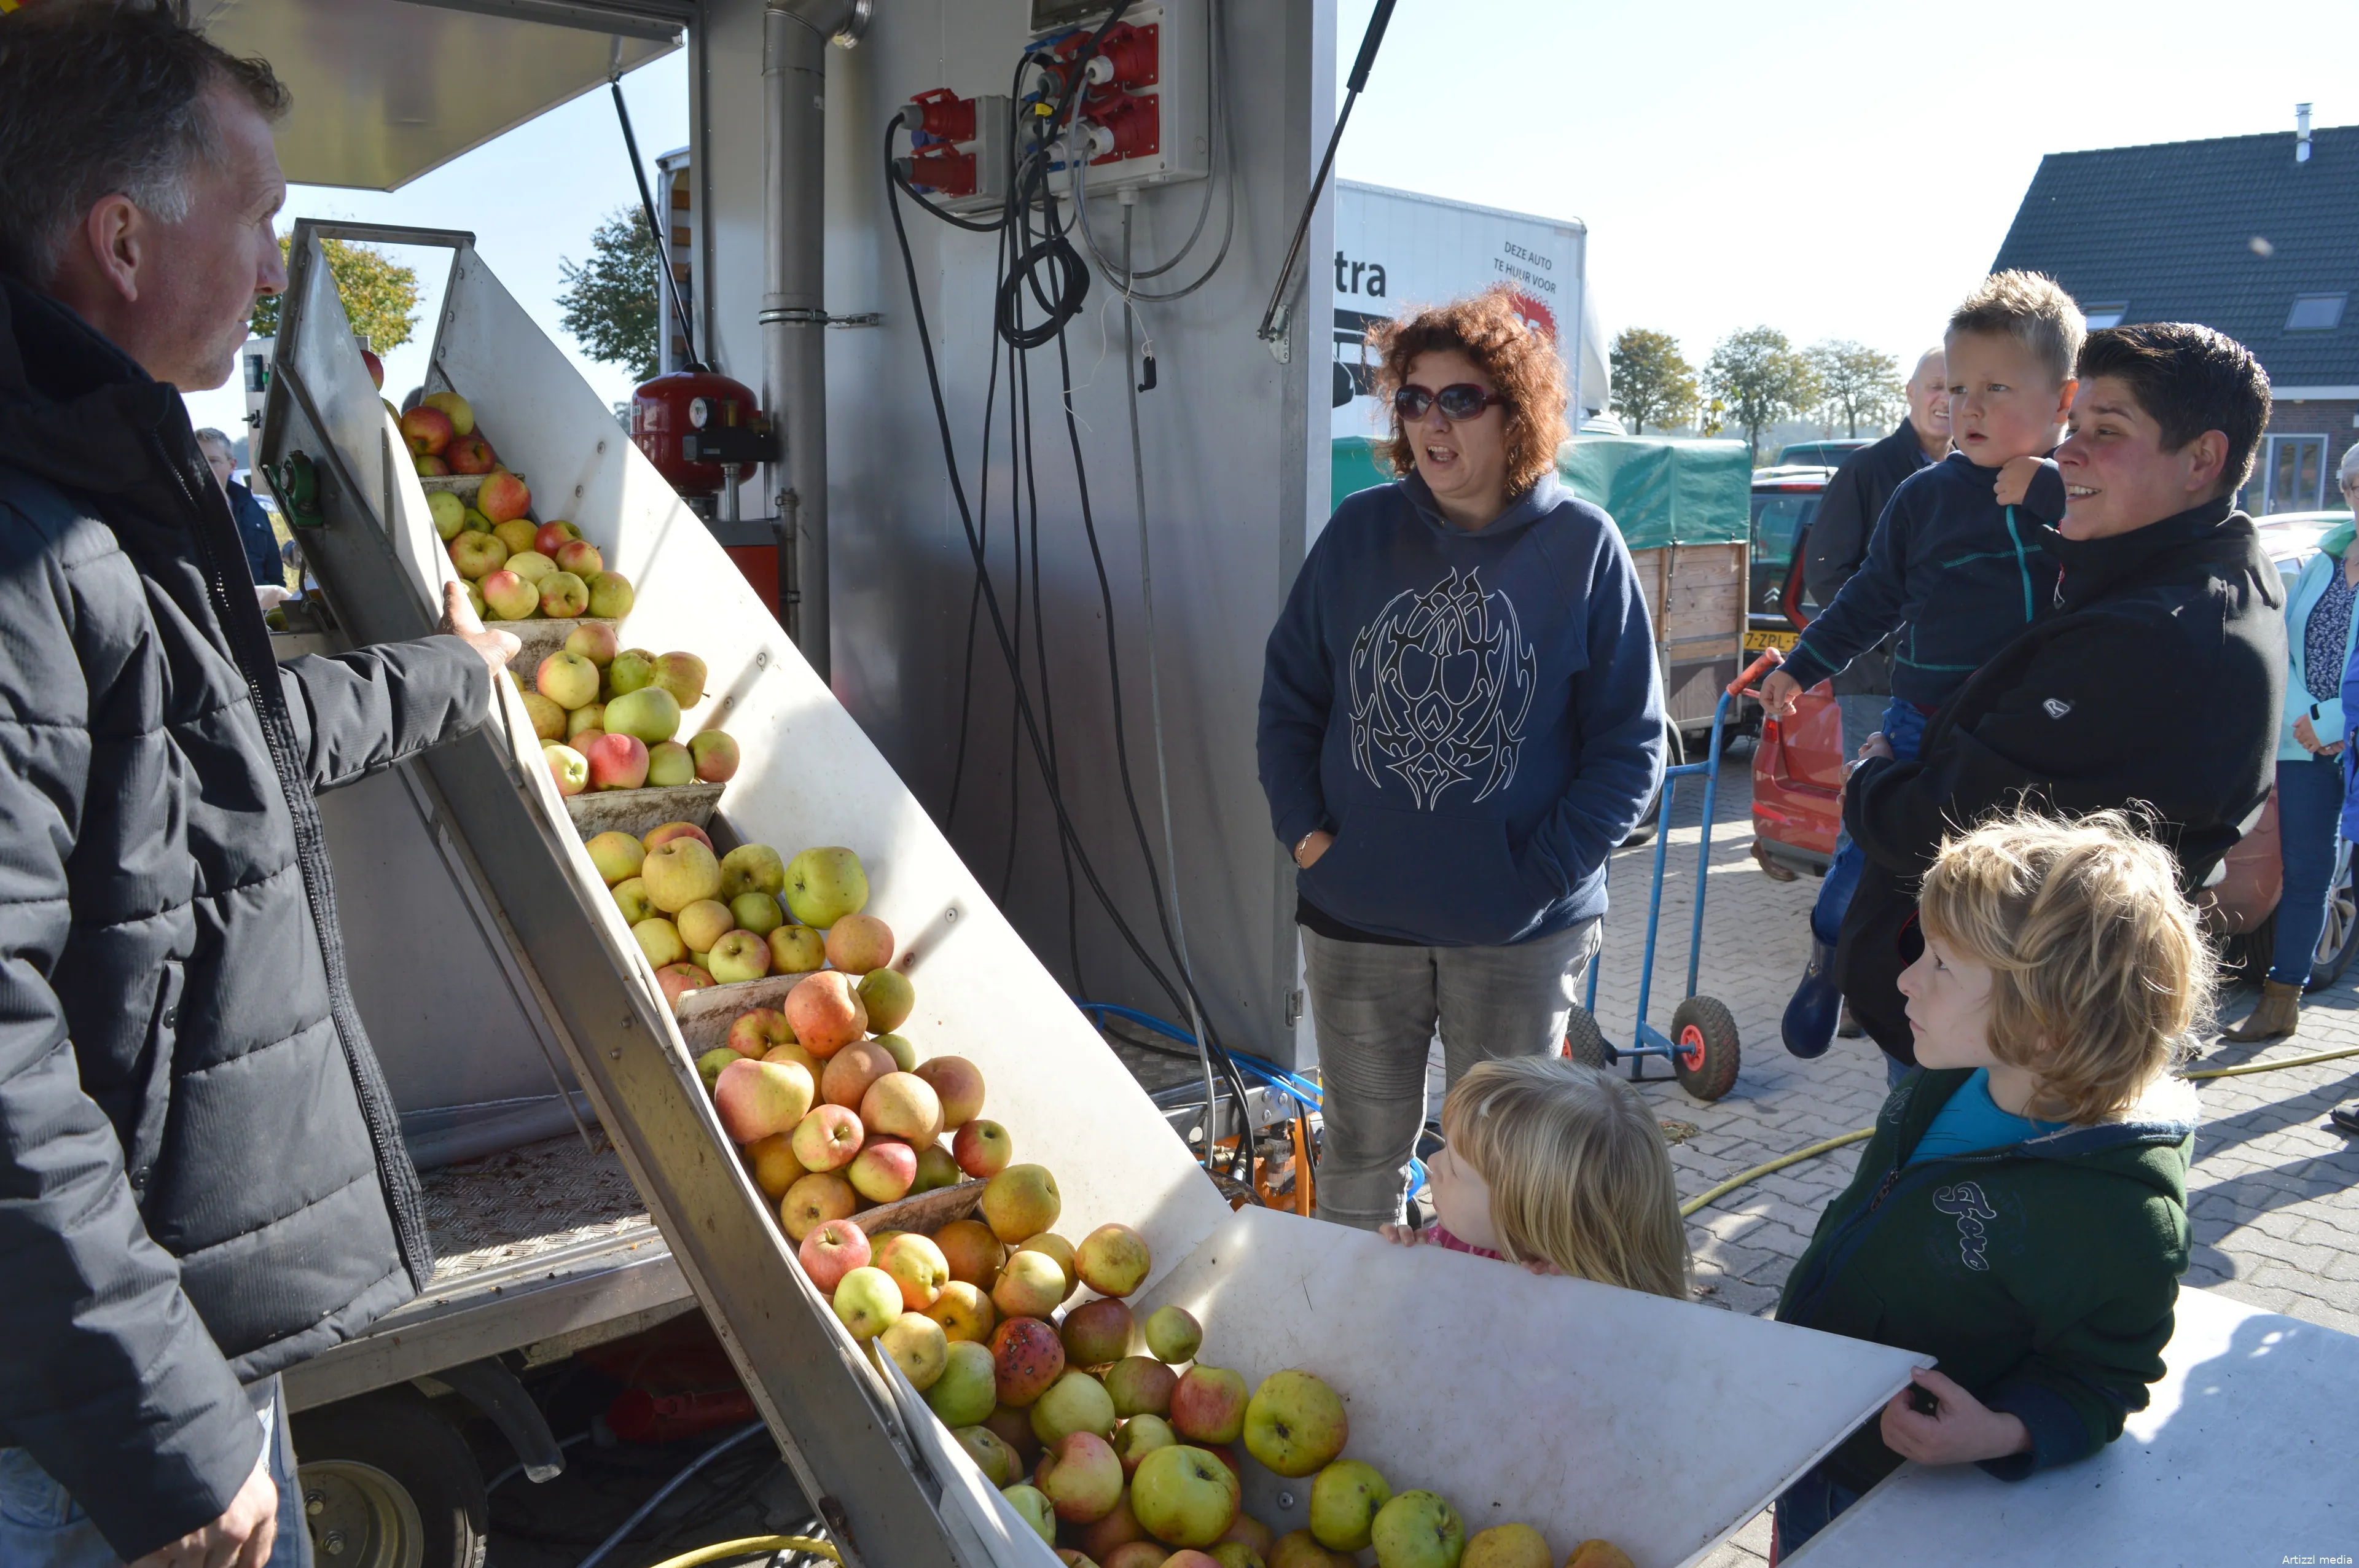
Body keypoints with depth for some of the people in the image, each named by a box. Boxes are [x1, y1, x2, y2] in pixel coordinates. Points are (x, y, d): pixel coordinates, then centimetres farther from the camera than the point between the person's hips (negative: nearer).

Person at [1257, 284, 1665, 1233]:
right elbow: (1289, 693, 8)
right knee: (1360, 1157, 16)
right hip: (1354, 922, 2)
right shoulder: (1360, 531, 2)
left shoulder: (1582, 547, -5)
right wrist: (1305, 828, -4)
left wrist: (1545, 870, -13)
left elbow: (1631, 741, -4)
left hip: (1521, 938, -2)